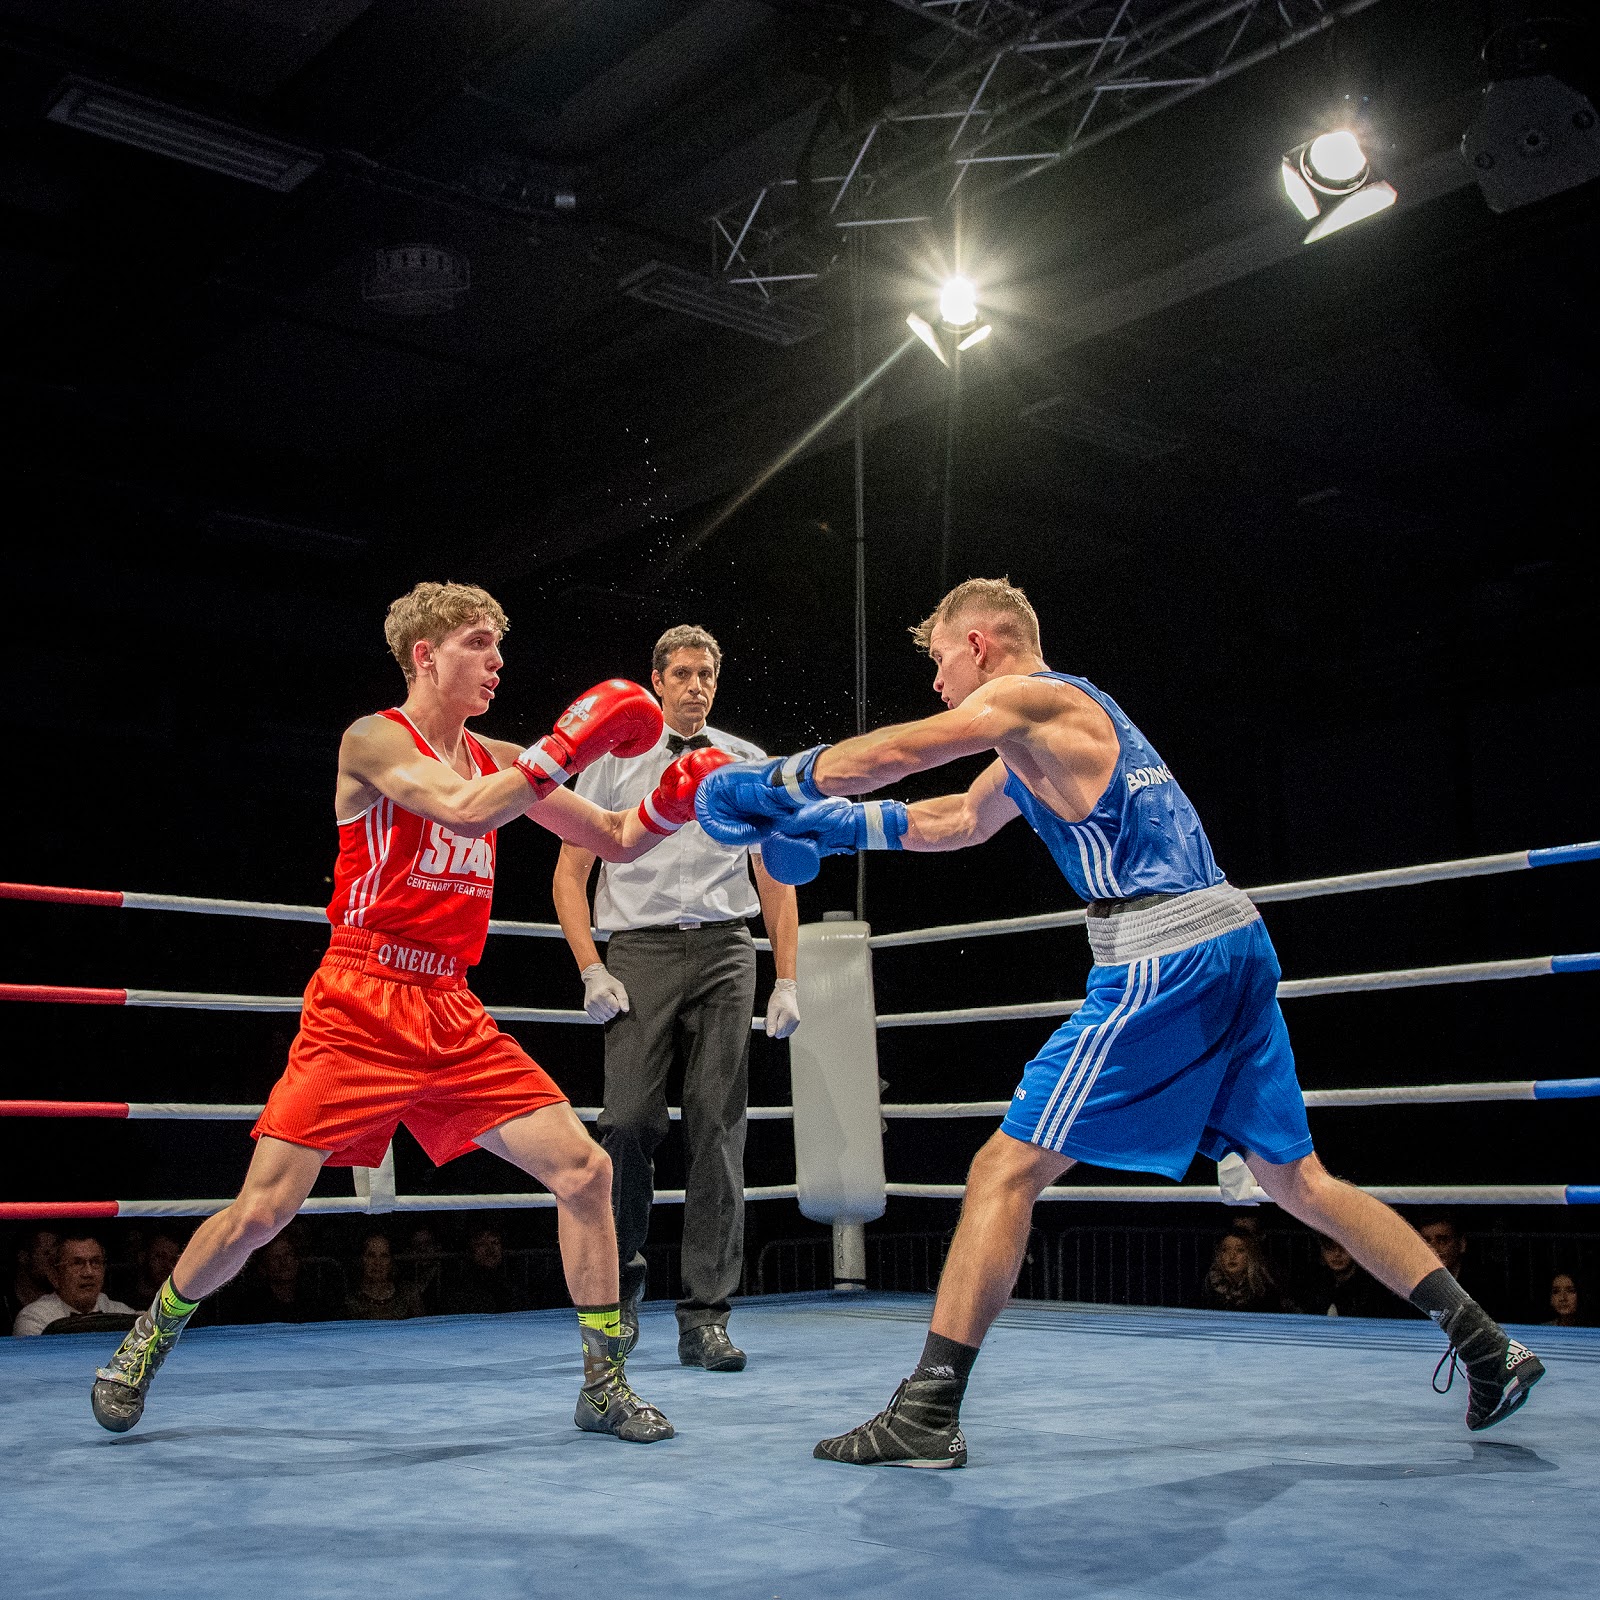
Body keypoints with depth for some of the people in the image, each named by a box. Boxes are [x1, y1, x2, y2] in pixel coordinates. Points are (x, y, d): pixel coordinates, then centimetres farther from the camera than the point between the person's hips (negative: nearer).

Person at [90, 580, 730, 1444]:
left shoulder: (498, 761, 12)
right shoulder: (375, 739, -6)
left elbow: (615, 840, 14)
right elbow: (462, 812, -25)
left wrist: (672, 800, -4)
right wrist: (563, 750, -21)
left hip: (453, 1015, 6)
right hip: (359, 1008, -6)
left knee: (585, 1169, -5)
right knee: (261, 1211, -5)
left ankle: (603, 1384, 6)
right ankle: (150, 1338, 25)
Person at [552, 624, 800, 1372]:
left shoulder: (748, 763, 13)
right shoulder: (615, 759, 9)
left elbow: (776, 881, 15)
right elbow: (570, 873, 8)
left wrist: (787, 981, 7)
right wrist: (592, 971, -4)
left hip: (725, 952, 1)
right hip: (641, 949, -1)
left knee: (718, 1126, -5)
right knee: (630, 1120, -11)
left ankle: (705, 1314, 1)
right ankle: (621, 1282, 13)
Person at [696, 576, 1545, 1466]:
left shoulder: (1028, 697, -3)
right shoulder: (1055, 724, 25)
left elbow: (887, 756, -7)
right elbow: (962, 820, 36)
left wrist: (774, 782, 8)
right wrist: (847, 825, 31)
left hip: (1164, 957, -10)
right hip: (1235, 939, 10)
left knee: (1007, 1169, -7)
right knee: (1296, 1178, 18)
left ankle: (929, 1414, -6)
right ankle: (1488, 1347, 21)